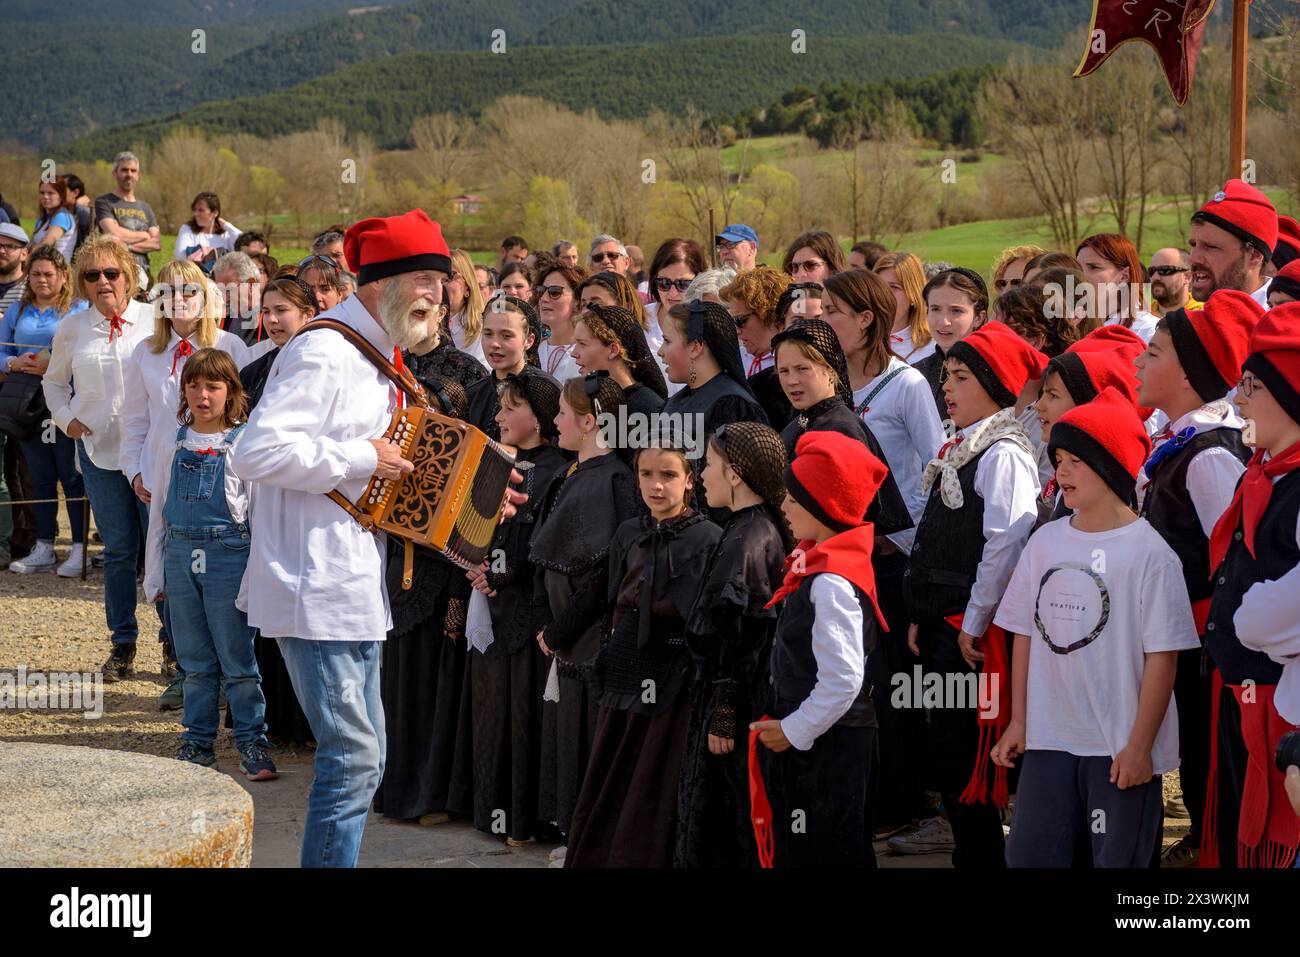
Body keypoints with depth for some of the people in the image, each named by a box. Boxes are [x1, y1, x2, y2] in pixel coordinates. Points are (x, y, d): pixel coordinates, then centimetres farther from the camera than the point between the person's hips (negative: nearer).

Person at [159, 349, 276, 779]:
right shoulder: (176, 440, 9)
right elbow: (162, 499, 16)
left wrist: (258, 558, -4)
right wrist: (161, 560, 15)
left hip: (228, 553, -4)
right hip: (181, 553, 4)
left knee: (237, 659, -2)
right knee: (195, 660, 10)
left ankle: (252, 742, 6)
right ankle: (197, 740, 18)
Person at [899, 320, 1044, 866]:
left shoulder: (1004, 455, -13)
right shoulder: (959, 452, 16)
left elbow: (1006, 544, -22)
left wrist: (974, 622, -18)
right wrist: (922, 616, 14)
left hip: (975, 633, -9)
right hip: (943, 627, 9)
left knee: (963, 762, -6)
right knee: (948, 754, 13)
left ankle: (980, 855, 2)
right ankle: (969, 846, 22)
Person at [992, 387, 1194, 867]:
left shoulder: (1149, 551, -10)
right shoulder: (1045, 542, 7)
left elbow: (1162, 656, -10)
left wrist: (1140, 745, -12)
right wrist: (1019, 722, 11)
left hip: (1121, 749, -5)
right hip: (1048, 740, 5)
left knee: (1117, 858, 4)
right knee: (1029, 855, 6)